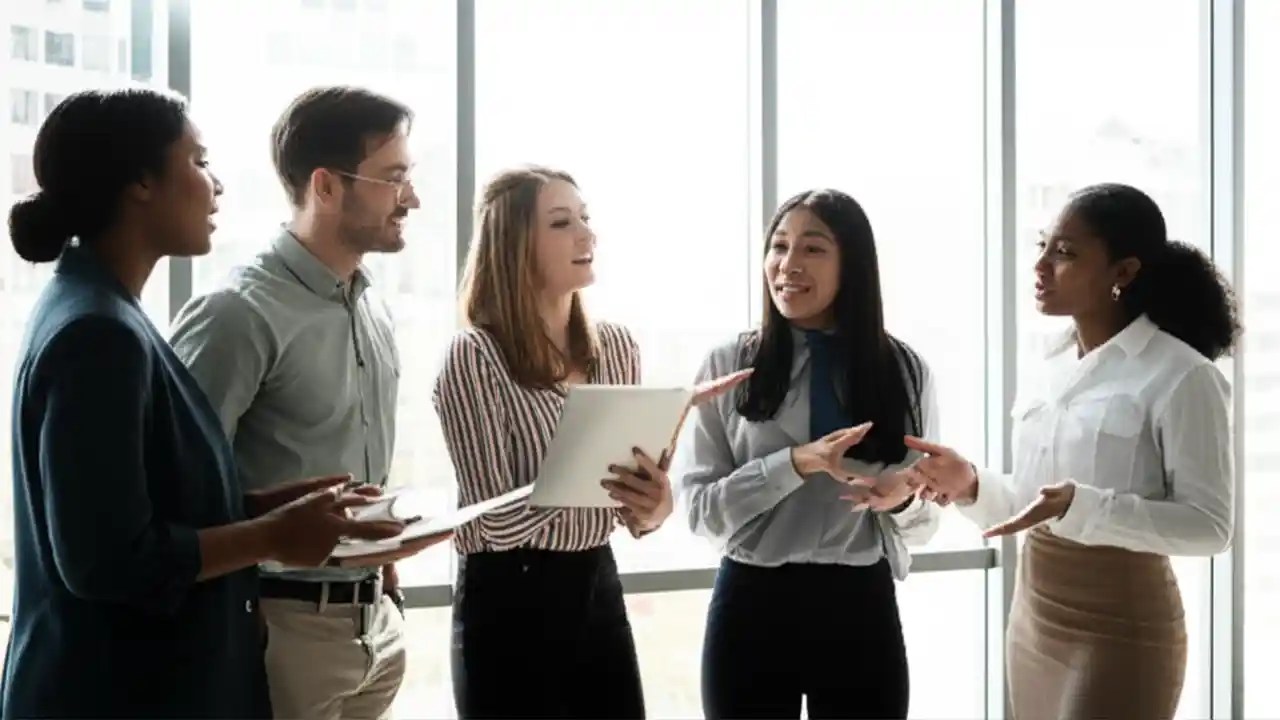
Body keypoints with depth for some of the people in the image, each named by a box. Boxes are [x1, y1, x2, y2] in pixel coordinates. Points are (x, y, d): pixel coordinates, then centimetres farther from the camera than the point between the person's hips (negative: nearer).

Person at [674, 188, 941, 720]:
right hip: (753, 606, -1)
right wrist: (796, 464, -18)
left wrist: (902, 499, -14)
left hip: (861, 607, 1)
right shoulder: (728, 366, -1)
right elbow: (699, 508, -5)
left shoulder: (905, 369, 3)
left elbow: (923, 522, 9)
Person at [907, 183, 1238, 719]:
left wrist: (1078, 505, -28)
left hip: (1120, 626, -7)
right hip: (1033, 615, 7)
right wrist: (972, 487, -7)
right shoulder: (1046, 370, 7)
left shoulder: (1180, 377, -13)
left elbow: (1209, 525, -18)